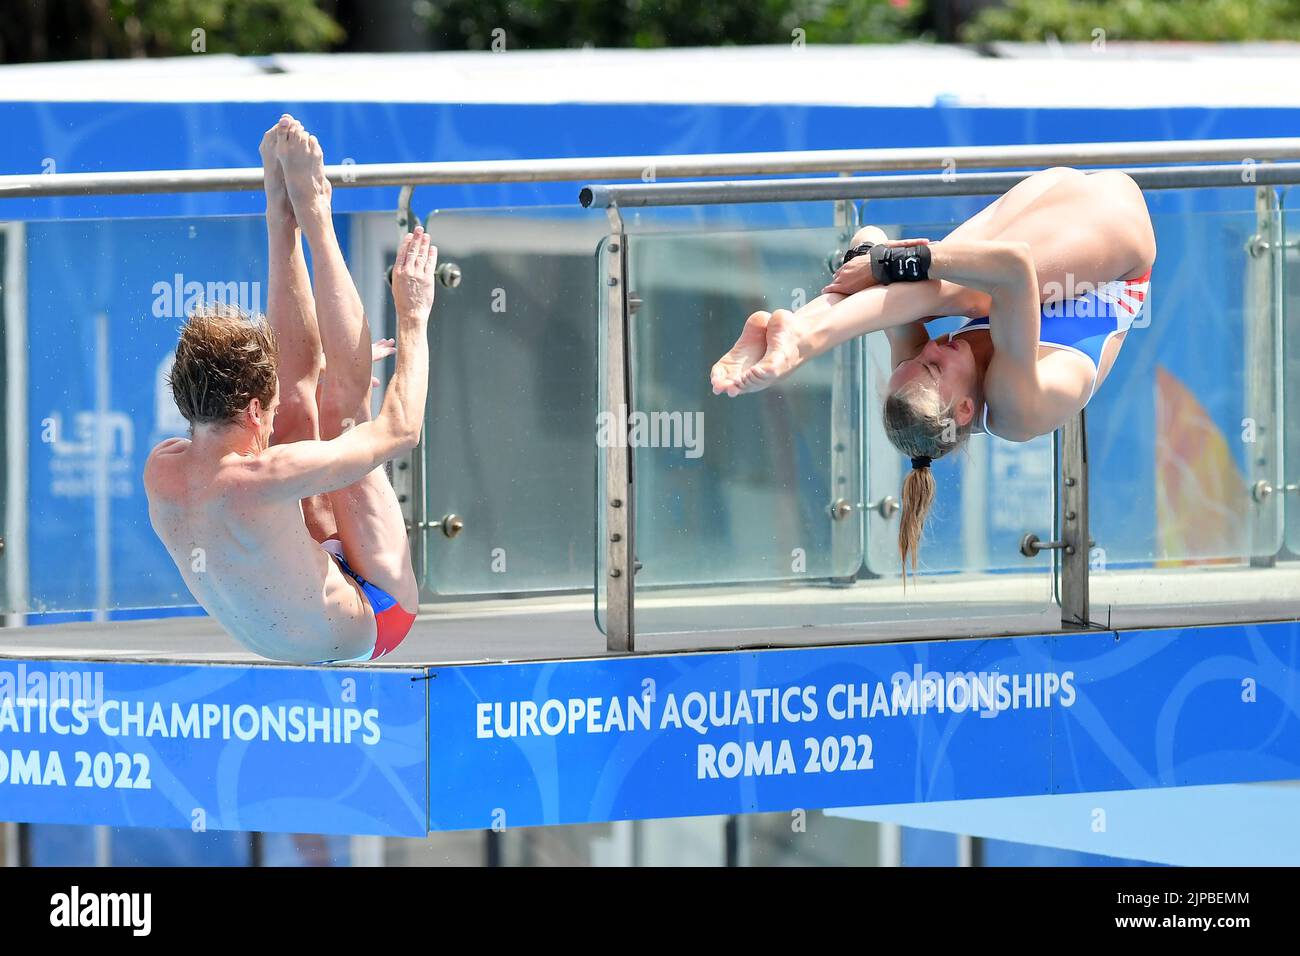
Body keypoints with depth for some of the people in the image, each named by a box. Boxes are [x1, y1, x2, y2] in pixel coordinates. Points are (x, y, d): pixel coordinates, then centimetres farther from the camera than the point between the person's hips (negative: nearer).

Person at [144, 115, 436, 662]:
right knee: (341, 404, -8)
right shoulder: (263, 478, -37)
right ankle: (313, 217, 1)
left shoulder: (161, 470, -15)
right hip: (368, 626, -7)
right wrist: (413, 318, -13)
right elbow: (399, 430, -27)